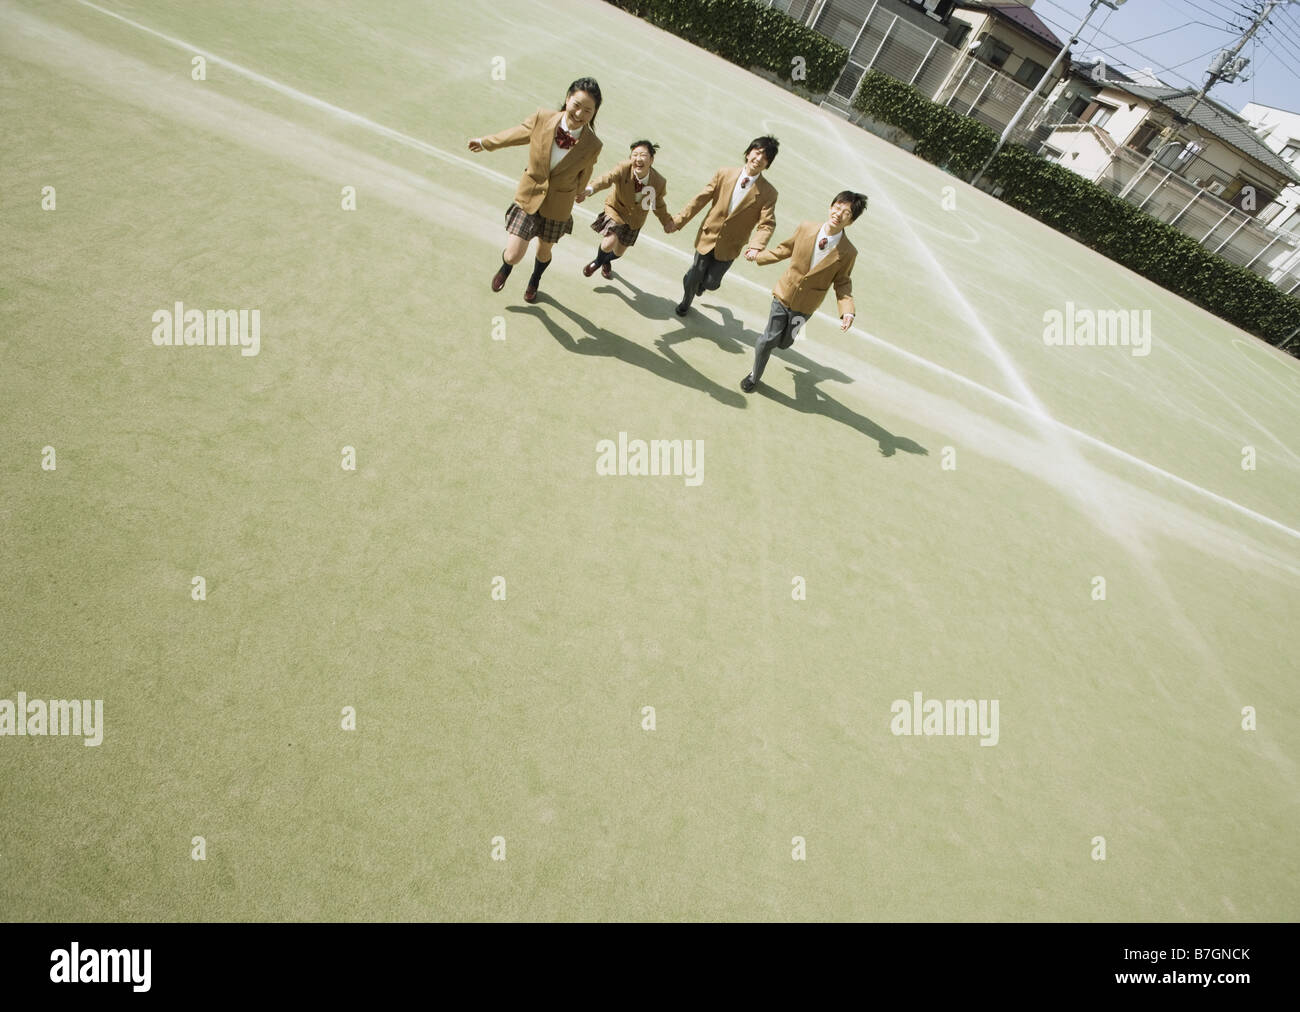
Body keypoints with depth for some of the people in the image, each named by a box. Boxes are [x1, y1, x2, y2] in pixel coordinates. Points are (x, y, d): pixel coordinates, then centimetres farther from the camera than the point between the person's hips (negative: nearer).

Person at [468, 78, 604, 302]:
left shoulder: (592, 146, -20)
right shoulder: (542, 118, -19)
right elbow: (516, 134, 1)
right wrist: (485, 143, 16)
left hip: (557, 208, 0)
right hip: (528, 199, 0)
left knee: (544, 251, 23)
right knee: (514, 255, -3)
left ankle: (534, 280, 58)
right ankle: (505, 267, 38)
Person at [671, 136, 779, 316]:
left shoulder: (768, 193, -12)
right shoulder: (724, 175, -7)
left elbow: (767, 224, -17)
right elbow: (700, 200, -4)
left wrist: (756, 246, -36)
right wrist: (678, 221, -7)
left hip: (729, 247, -1)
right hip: (707, 237, 1)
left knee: (710, 284, 7)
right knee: (693, 278, 12)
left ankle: (705, 283, 48)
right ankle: (686, 303, 45)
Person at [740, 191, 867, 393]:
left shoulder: (848, 252, -16)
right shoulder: (805, 228, -14)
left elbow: (842, 283, -5)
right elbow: (785, 249, 5)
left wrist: (847, 311, -19)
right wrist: (758, 256, 15)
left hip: (805, 306, 0)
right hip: (784, 295, 0)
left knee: (783, 343, 15)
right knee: (769, 340, 3)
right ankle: (754, 377, 29)